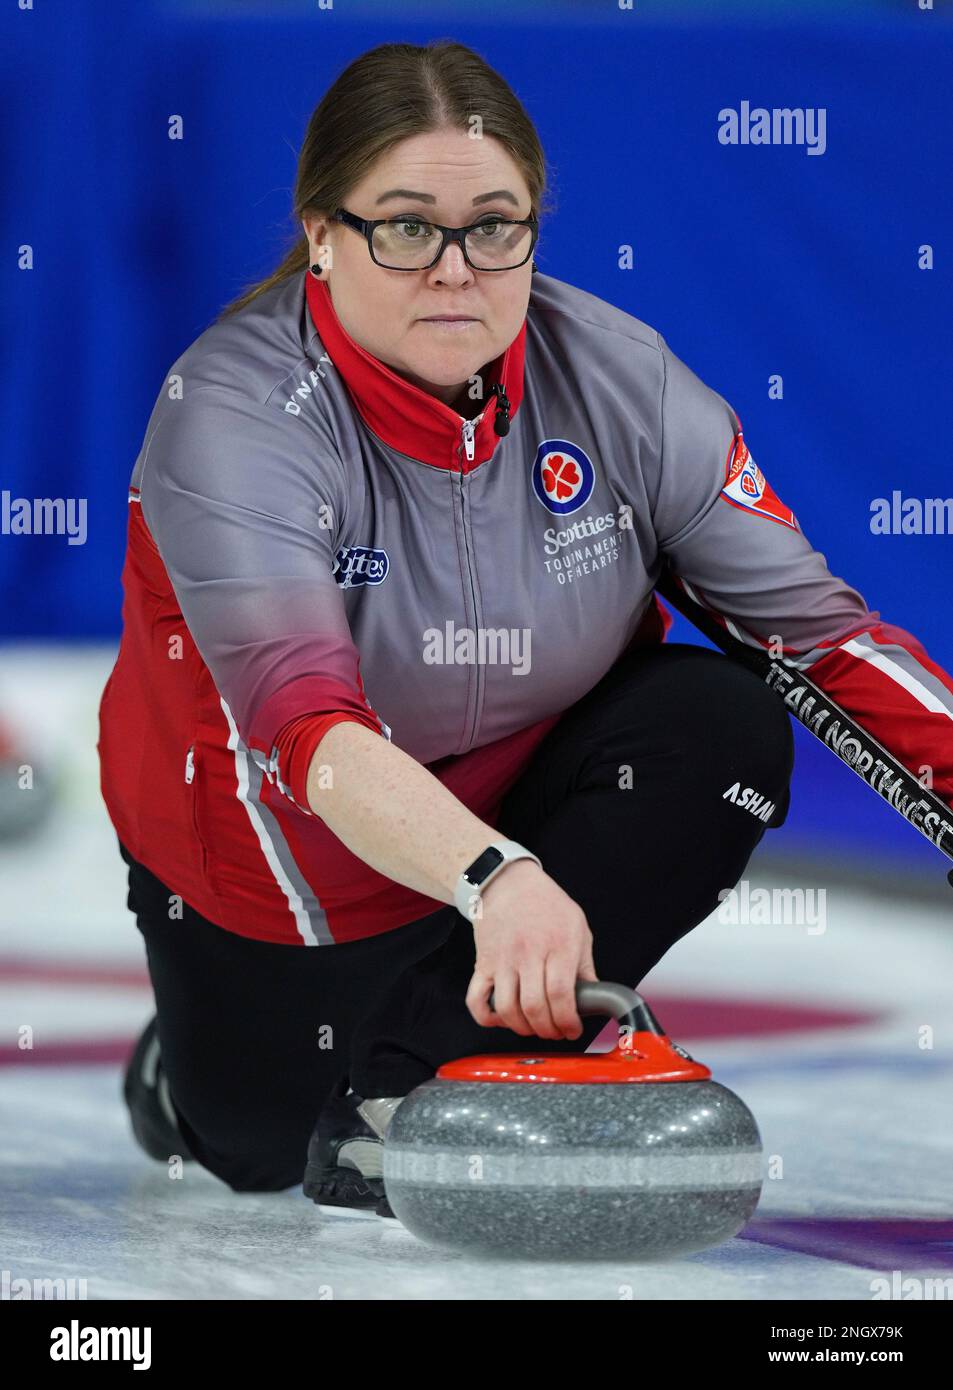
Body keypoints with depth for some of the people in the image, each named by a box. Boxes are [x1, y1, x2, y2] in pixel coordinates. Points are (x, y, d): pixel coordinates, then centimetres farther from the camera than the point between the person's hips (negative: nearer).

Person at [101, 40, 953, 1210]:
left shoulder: (613, 371, -17)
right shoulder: (233, 410, -29)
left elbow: (811, 618, -13)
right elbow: (304, 722, -43)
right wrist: (495, 880, -59)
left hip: (520, 818, 2)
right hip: (293, 869, -2)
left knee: (724, 726, -22)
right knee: (258, 1144, -11)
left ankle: (415, 1081, -20)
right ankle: (189, 1063, 27)